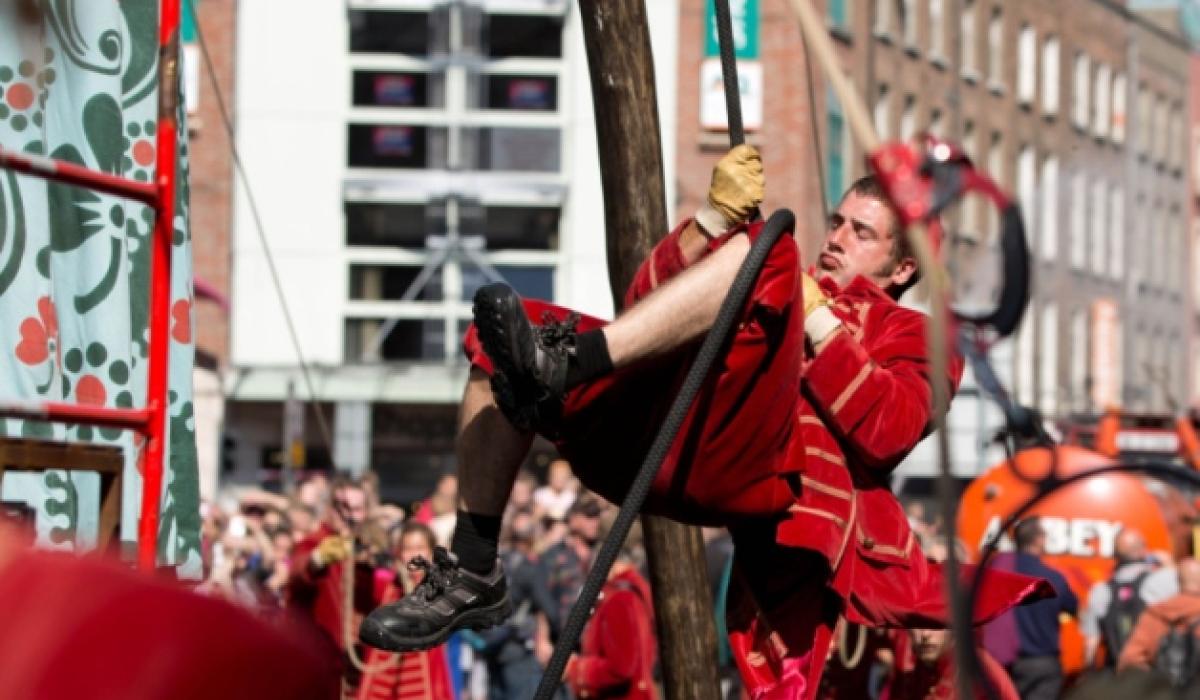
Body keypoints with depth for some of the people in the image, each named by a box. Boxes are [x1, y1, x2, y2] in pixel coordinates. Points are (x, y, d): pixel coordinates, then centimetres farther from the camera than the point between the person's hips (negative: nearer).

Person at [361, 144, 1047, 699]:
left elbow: (884, 432, 1)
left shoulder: (908, 336, 26)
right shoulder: (792, 285, 42)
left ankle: (567, 366, -39)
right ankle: (476, 574, -11)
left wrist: (818, 321, 1)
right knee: (502, 343, -9)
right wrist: (715, 218, 15)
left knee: (763, 250, -25)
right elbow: (649, 304, 26)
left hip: (742, 462, -6)